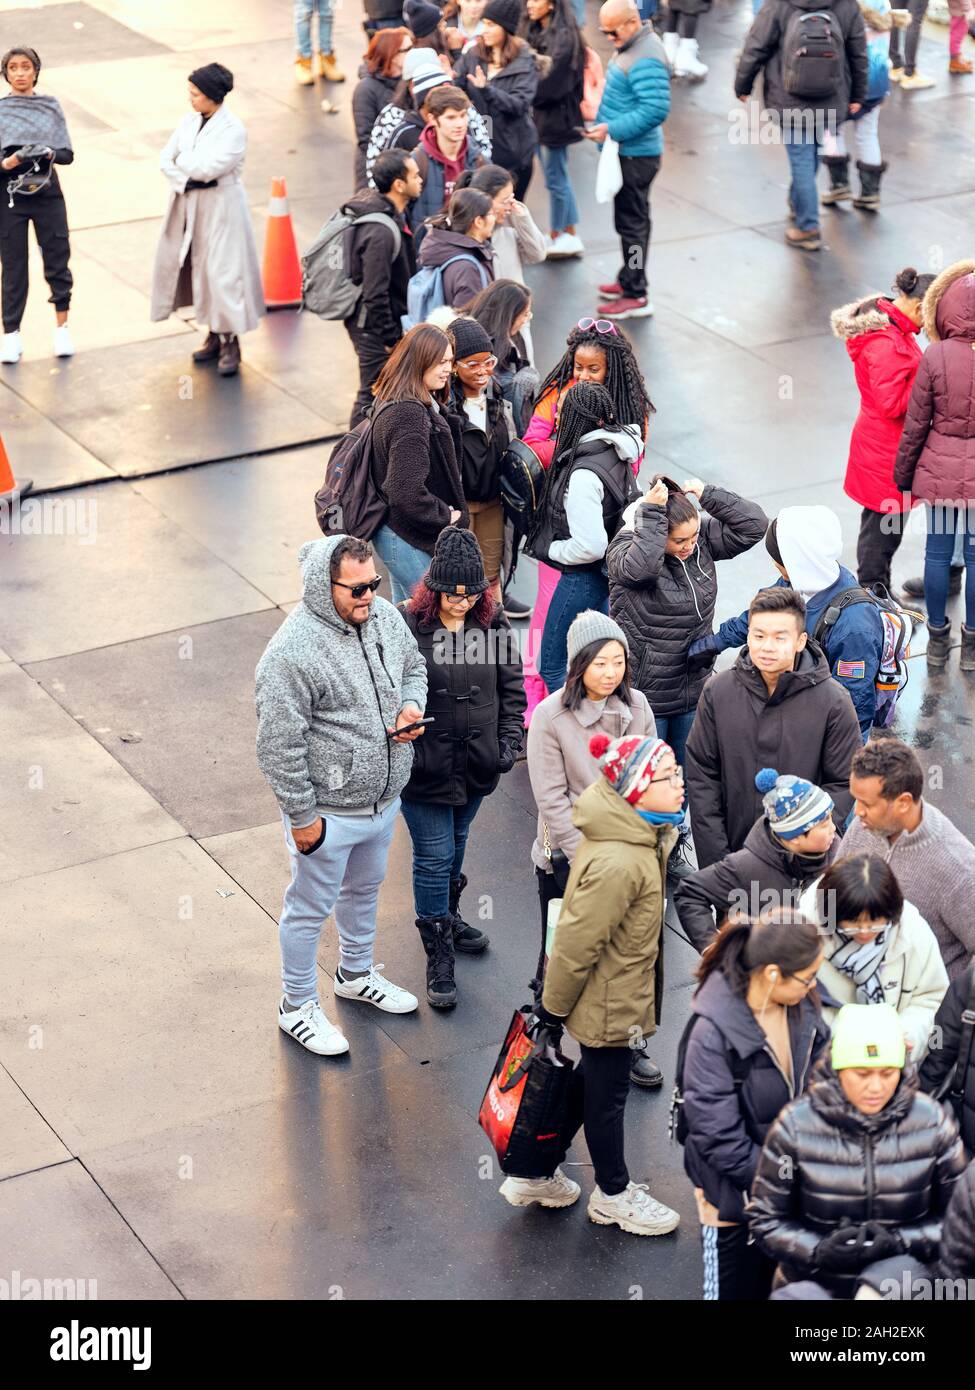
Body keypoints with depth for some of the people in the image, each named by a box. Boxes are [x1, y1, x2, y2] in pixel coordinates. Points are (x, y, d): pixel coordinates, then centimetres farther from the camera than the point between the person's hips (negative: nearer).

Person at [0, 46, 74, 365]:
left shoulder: (50, 106, 5)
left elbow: (68, 154, 3)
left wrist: (50, 154, -17)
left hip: (47, 193, 1)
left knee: (57, 260, 2)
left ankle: (62, 329, 13)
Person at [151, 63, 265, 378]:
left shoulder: (233, 129, -15)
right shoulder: (189, 122, 6)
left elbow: (207, 167, -22)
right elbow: (165, 160, 4)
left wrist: (182, 159, -8)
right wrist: (186, 180, -11)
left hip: (220, 208, -7)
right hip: (189, 204, 7)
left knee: (223, 270, -6)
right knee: (199, 267, 10)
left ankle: (230, 343, -1)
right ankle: (214, 334, 22)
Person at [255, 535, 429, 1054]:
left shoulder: (384, 616, -6)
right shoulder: (291, 654, -29)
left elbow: (413, 667, 14)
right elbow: (280, 746, -24)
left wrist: (412, 705, -8)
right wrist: (301, 817, -18)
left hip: (383, 798, 7)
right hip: (328, 811, -7)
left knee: (365, 889, 29)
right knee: (310, 907, 13)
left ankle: (357, 974, 53)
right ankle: (298, 1006, 32)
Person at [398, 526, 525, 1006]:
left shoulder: (491, 621, -4)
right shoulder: (406, 624, -17)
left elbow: (511, 686, 6)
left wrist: (509, 740, -1)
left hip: (476, 763, 5)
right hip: (424, 765, -5)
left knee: (456, 841, 25)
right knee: (434, 854, 0)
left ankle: (447, 915, 49)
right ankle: (438, 955, 10)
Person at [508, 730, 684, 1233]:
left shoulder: (641, 837, -2)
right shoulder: (617, 862, -34)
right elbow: (577, 941, -26)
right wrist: (553, 1006, -16)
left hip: (617, 993, 9)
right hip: (608, 1002, -9)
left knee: (591, 1083, 23)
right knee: (607, 1093, 11)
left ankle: (534, 1175, 37)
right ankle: (613, 1195, 33)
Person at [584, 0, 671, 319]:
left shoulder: (646, 59, -23)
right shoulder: (628, 47, 9)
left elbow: (655, 110, -30)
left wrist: (612, 129, -26)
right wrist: (603, 122, 12)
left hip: (636, 155, -10)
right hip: (625, 150, 10)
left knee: (631, 221, -4)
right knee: (631, 218, 20)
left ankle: (636, 296, 3)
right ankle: (629, 279, 33)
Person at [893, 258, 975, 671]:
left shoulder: (936, 356, -15)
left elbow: (915, 424, -8)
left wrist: (903, 474, 6)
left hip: (940, 472, 0)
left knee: (937, 552, 12)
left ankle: (937, 640, 23)